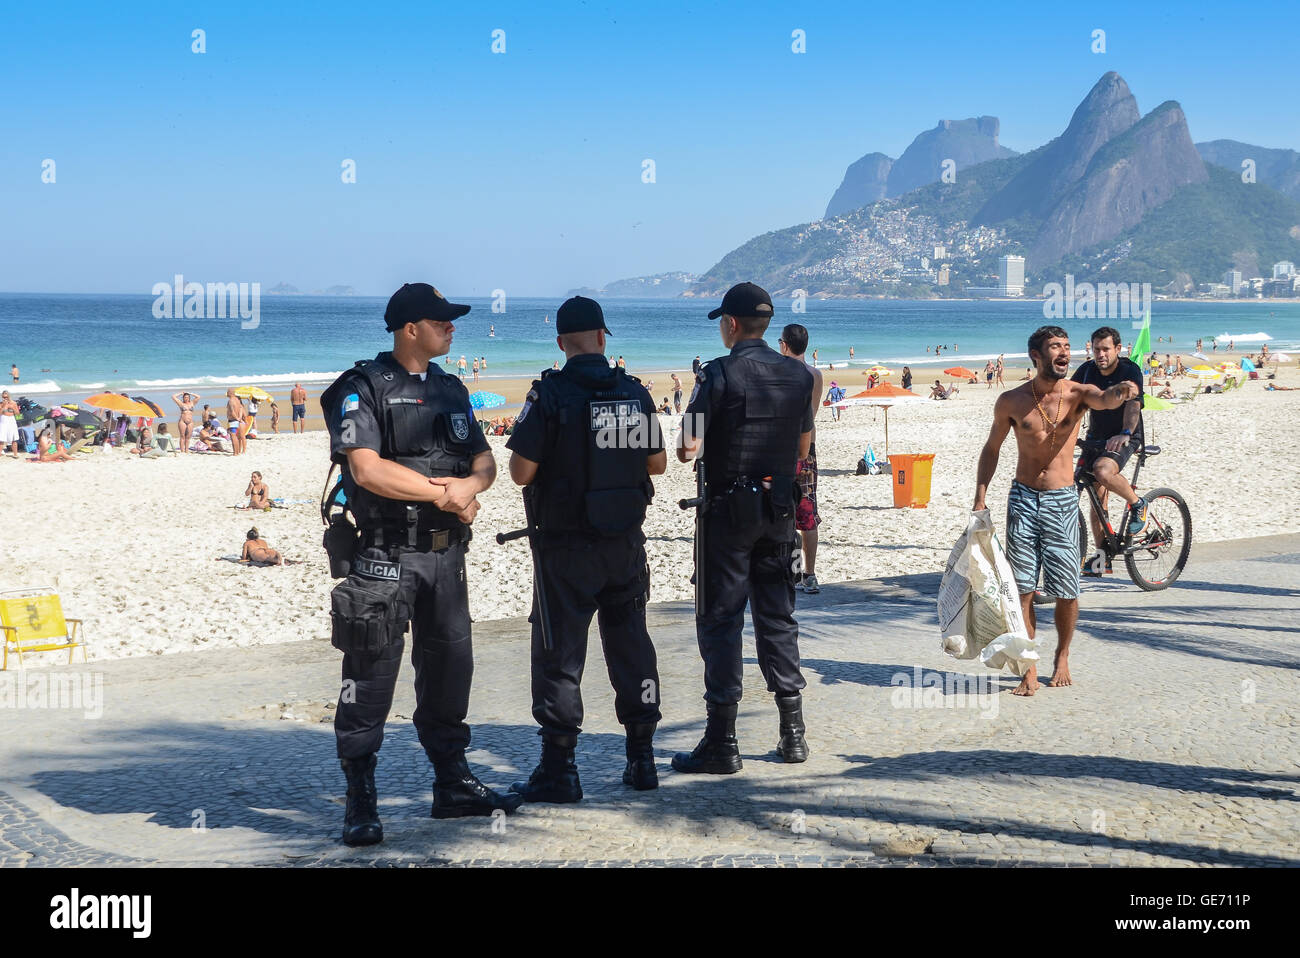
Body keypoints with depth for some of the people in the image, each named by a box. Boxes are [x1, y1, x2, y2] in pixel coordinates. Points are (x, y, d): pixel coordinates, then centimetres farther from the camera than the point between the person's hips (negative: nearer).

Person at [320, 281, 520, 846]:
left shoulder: (450, 390, 16)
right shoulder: (362, 390, -7)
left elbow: (484, 460, 14)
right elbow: (367, 469, -19)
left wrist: (469, 485, -11)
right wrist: (443, 493, -12)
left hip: (445, 553, 7)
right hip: (385, 556, -7)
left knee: (449, 668, 13)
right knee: (370, 677, -3)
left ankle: (453, 784, 25)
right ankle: (360, 802, 4)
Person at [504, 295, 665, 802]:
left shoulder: (549, 395, -13)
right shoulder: (635, 393, 1)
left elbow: (521, 472, -14)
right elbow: (658, 464, 9)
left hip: (567, 547, -4)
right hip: (626, 544, 4)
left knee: (559, 653, 2)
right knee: (631, 645, 14)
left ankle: (558, 769, 4)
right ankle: (641, 759, 20)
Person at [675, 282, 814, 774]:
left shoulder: (720, 373, -13)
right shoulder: (799, 374, 5)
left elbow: (688, 448, -16)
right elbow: (803, 447, 13)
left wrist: (689, 449, 6)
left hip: (728, 511, -5)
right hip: (779, 510, 5)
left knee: (720, 620, 0)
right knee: (777, 616, 14)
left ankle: (722, 742, 0)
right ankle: (793, 732, 15)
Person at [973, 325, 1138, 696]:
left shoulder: (1077, 393, -4)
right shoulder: (1011, 401, -1)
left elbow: (1104, 400, -27)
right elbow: (991, 448, 11)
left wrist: (1120, 393, -51)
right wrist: (980, 498, 4)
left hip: (1062, 500, 0)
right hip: (1023, 498, 1)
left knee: (1067, 591, 2)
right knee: (1022, 588, 0)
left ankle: (1062, 657, 26)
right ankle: (1029, 669, 10)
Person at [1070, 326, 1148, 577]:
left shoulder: (1130, 371, -17)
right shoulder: (1087, 370, -2)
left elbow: (1133, 404, -32)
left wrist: (1125, 433, -50)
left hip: (1123, 439, -5)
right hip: (1096, 436, 5)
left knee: (1102, 471, -34)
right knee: (1097, 494, 2)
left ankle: (1137, 504, -6)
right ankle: (1103, 558, 12)